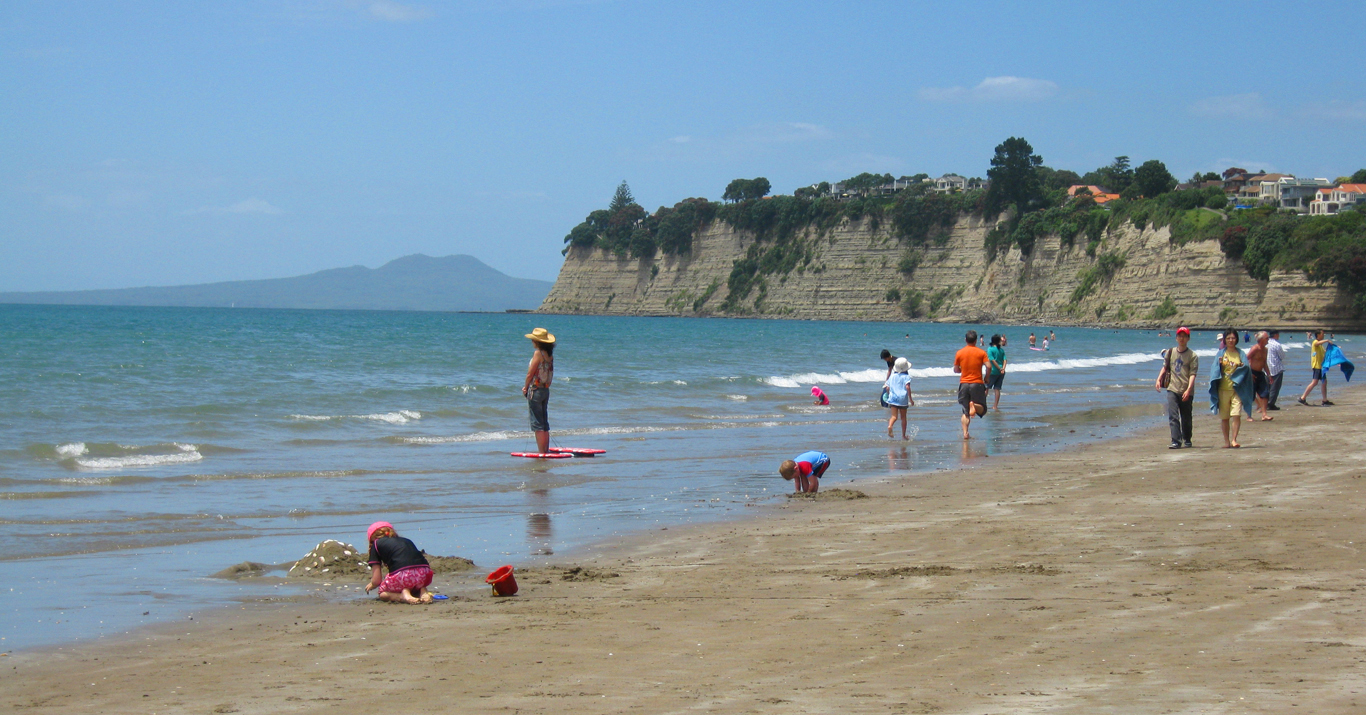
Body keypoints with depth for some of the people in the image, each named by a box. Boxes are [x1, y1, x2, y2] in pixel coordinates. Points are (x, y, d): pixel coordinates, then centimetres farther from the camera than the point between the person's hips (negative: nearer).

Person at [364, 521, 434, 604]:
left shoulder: (376, 544, 20)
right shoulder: (406, 541, 32)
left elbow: (376, 581, 16)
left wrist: (371, 585, 40)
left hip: (402, 576, -5)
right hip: (425, 576, 5)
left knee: (382, 593, 23)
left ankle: (403, 595, -8)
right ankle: (422, 592, 3)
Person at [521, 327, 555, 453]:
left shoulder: (538, 353, -14)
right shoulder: (550, 354, 8)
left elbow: (530, 373, -12)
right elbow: (550, 373, 11)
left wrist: (525, 387, 2)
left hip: (536, 390, -8)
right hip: (546, 390, 8)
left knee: (537, 424, -5)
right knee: (544, 423, 14)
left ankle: (541, 452, -7)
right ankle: (546, 450, 17)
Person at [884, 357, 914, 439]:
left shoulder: (892, 376, 9)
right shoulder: (906, 376, -3)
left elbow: (888, 388, 9)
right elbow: (907, 387, -15)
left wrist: (889, 396, 27)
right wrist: (911, 399, -10)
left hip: (893, 398, 2)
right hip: (903, 399, -2)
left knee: (894, 416, -5)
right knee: (903, 417, 12)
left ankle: (890, 426, -38)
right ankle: (903, 435, 19)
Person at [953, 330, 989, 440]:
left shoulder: (959, 353, 2)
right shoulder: (981, 352, -3)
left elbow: (956, 370, 8)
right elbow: (988, 366, -10)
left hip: (964, 384, 2)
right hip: (977, 384, -2)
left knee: (965, 412, 9)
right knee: (982, 409, 7)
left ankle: (965, 433, -5)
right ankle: (974, 405, -27)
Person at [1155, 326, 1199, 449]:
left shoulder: (1192, 356, -1)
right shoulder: (1170, 352, 10)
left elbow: (1192, 374, -8)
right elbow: (1165, 368, 24)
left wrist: (1188, 389, -18)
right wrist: (1159, 379, 8)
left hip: (1186, 392, -2)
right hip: (1172, 389, 2)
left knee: (1186, 418, 9)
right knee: (1173, 416, -11)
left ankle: (1187, 440, 26)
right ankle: (1176, 442, -15)